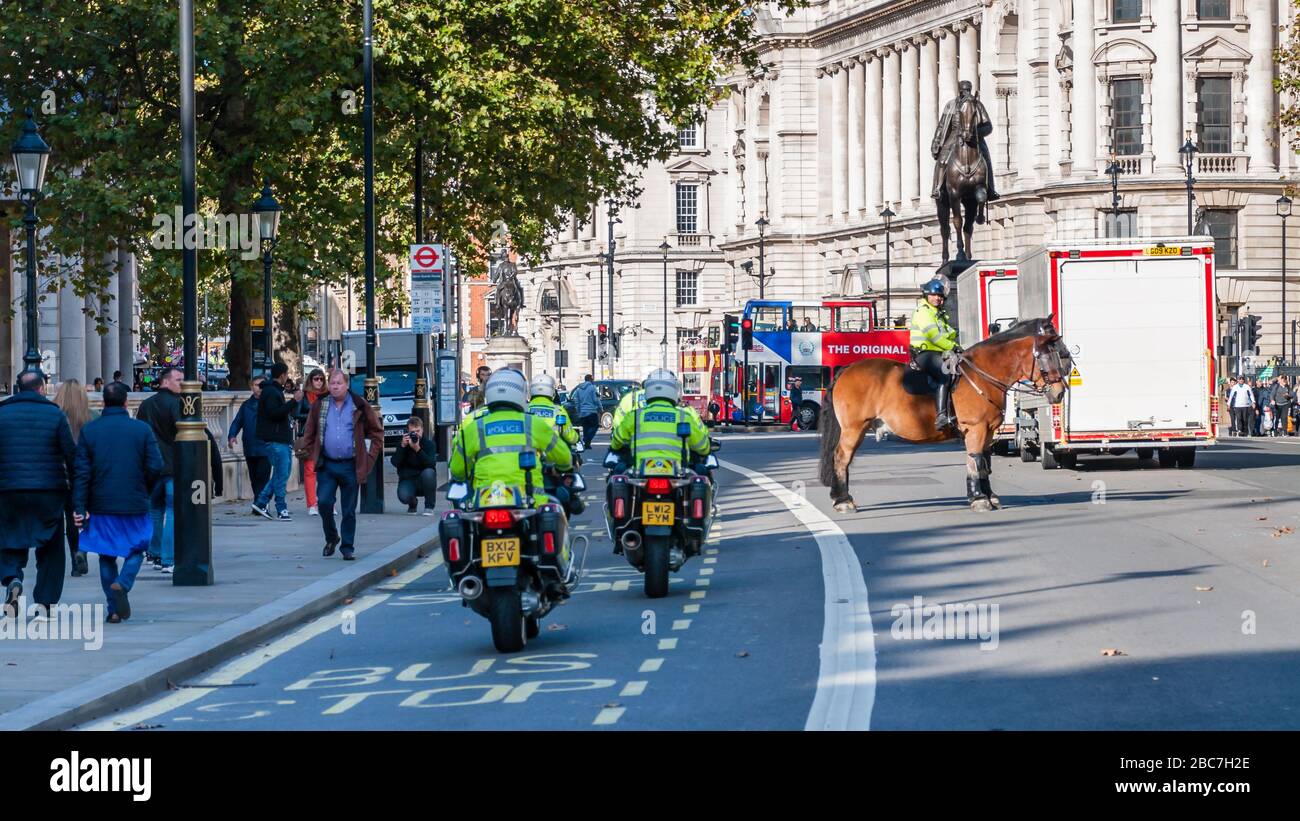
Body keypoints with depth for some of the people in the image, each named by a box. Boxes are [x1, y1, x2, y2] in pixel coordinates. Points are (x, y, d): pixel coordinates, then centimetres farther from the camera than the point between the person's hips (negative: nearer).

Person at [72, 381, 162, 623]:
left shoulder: (89, 431, -1)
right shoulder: (142, 429, -5)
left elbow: (81, 472, -4)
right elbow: (155, 467, -7)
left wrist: (79, 507, -3)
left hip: (101, 504, 1)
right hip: (135, 504, -1)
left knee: (107, 556, 13)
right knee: (136, 550, 14)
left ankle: (114, 608, 10)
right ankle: (123, 584, -14)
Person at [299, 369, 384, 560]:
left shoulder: (359, 407, 0)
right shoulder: (320, 407, 7)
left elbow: (377, 432, 6)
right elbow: (309, 435, 16)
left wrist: (370, 457, -1)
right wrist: (313, 457, 5)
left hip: (351, 466, -1)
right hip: (327, 465, 1)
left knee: (349, 511, 3)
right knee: (323, 503, -10)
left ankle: (347, 548, 12)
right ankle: (331, 538, 13)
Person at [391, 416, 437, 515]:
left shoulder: (429, 444, -4)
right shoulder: (402, 444, 1)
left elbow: (431, 463, -21)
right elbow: (395, 463, -11)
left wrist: (418, 449, -32)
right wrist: (402, 446, -22)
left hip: (424, 480, -1)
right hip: (408, 479, 1)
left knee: (428, 473, -35)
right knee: (403, 496, -31)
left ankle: (429, 507, -16)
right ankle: (412, 503, 12)